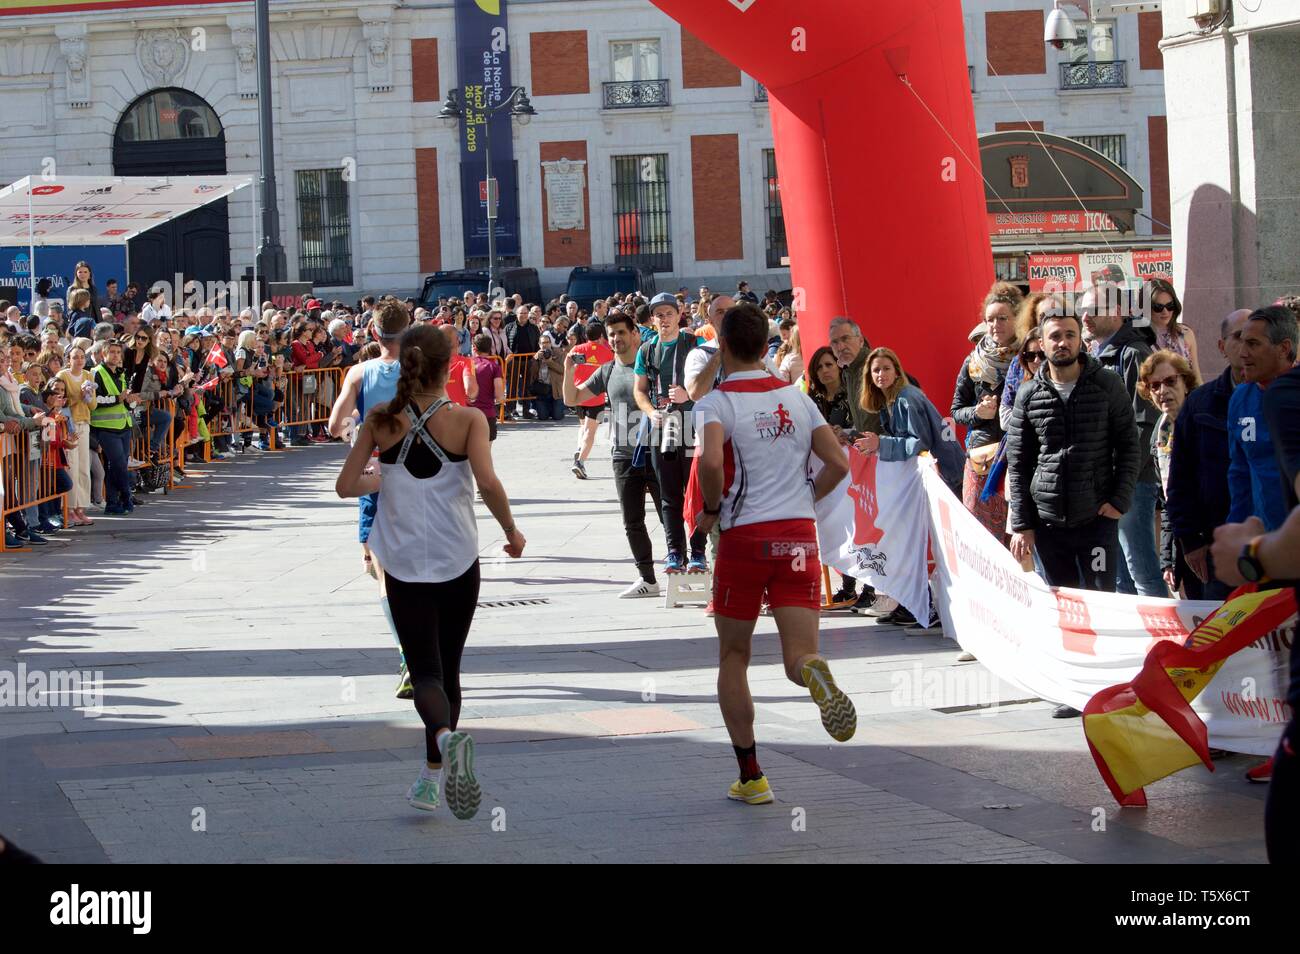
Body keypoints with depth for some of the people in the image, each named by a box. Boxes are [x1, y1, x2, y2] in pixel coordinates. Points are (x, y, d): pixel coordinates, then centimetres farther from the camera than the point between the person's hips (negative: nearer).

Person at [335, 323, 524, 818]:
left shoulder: (381, 420, -2)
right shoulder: (467, 420, -7)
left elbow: (346, 485, -2)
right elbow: (488, 483, -19)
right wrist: (512, 531, -3)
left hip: (404, 565, 0)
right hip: (457, 563, 0)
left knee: (425, 670, -1)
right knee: (447, 668, 16)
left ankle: (445, 734, -33)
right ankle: (432, 776, 21)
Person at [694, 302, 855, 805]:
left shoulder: (715, 402, -5)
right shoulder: (797, 397, 10)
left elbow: (710, 461, -23)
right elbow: (838, 465, 6)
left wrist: (711, 508, -5)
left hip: (744, 538, -3)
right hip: (800, 537, 3)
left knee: (732, 659, 14)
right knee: (798, 657, 0)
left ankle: (751, 777, 12)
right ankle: (815, 674, -39)